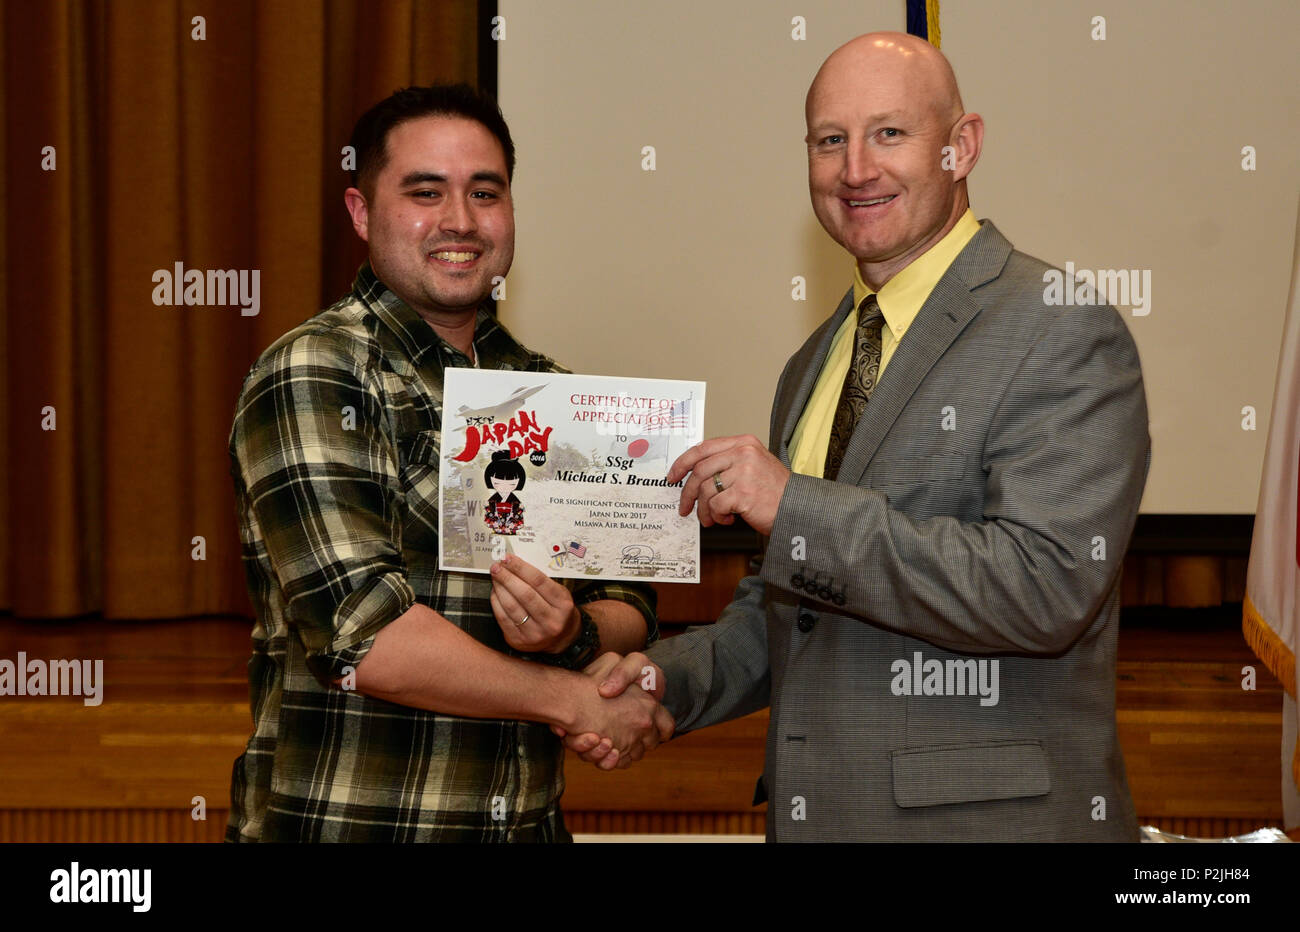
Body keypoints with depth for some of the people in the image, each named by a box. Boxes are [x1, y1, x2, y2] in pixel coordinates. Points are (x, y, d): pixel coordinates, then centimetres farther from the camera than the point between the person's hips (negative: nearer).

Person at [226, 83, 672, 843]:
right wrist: (574, 698, -13)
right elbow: (359, 630, -20)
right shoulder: (312, 374, -11)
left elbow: (632, 614, 6)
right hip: (342, 823, -5)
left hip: (529, 823, 6)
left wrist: (574, 633, -16)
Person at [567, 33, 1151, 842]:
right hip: (817, 810, 7)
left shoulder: (1066, 334, -12)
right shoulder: (811, 370, 12)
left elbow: (1046, 588, -23)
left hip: (994, 818, -7)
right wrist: (670, 679, 0)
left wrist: (795, 508, -23)